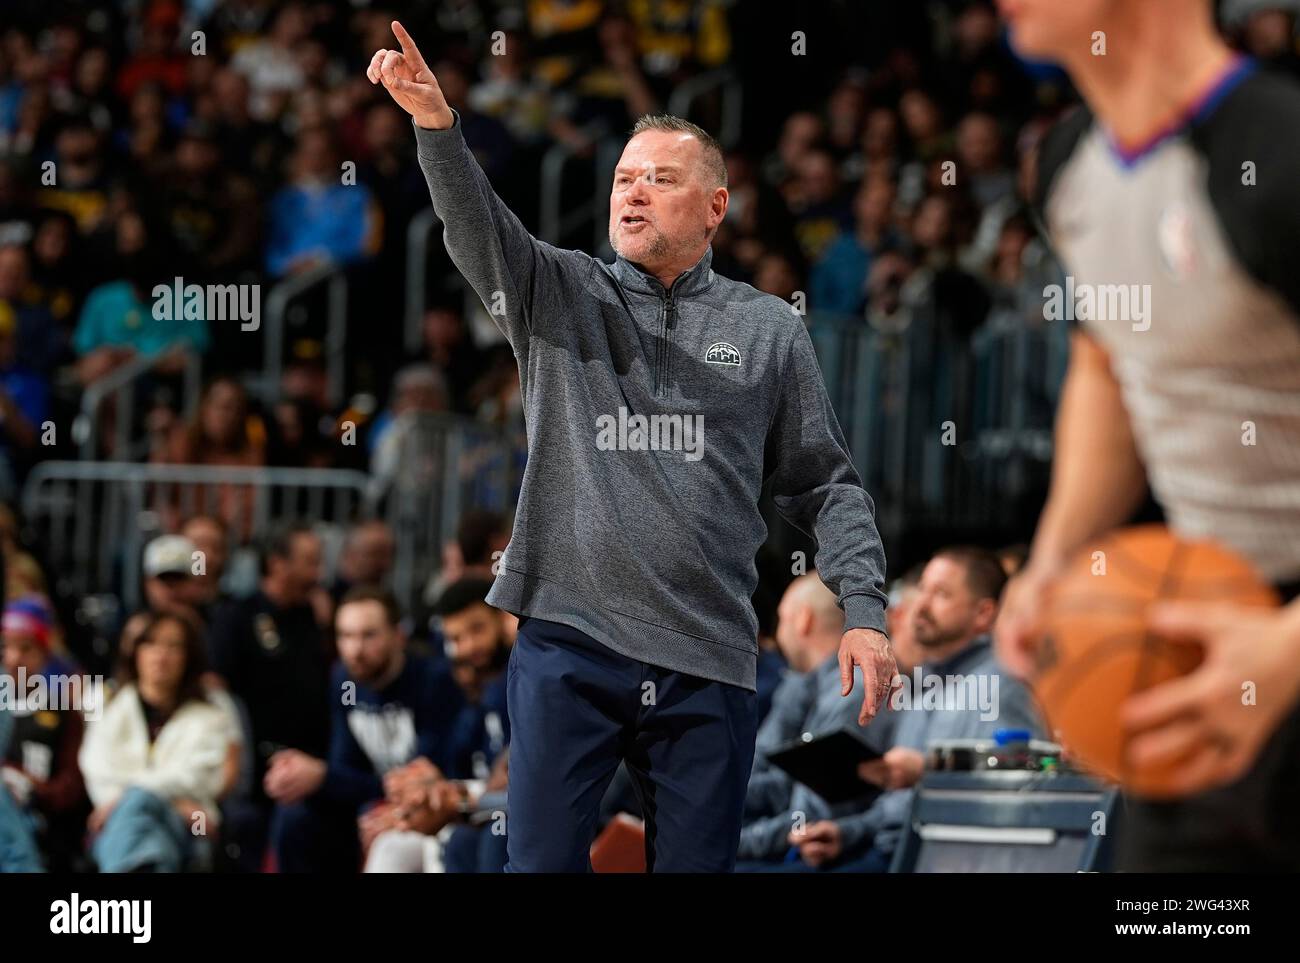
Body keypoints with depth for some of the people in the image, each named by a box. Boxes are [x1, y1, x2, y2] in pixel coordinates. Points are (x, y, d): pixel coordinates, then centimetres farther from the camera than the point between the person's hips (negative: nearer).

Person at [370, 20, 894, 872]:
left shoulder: (769, 330, 11)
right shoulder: (558, 293, 10)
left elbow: (825, 485, 11)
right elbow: (478, 227, -9)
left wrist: (864, 610, -2)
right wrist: (437, 127, -29)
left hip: (708, 664, 0)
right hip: (567, 644, 0)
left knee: (695, 864, 4)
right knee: (542, 862, -2)